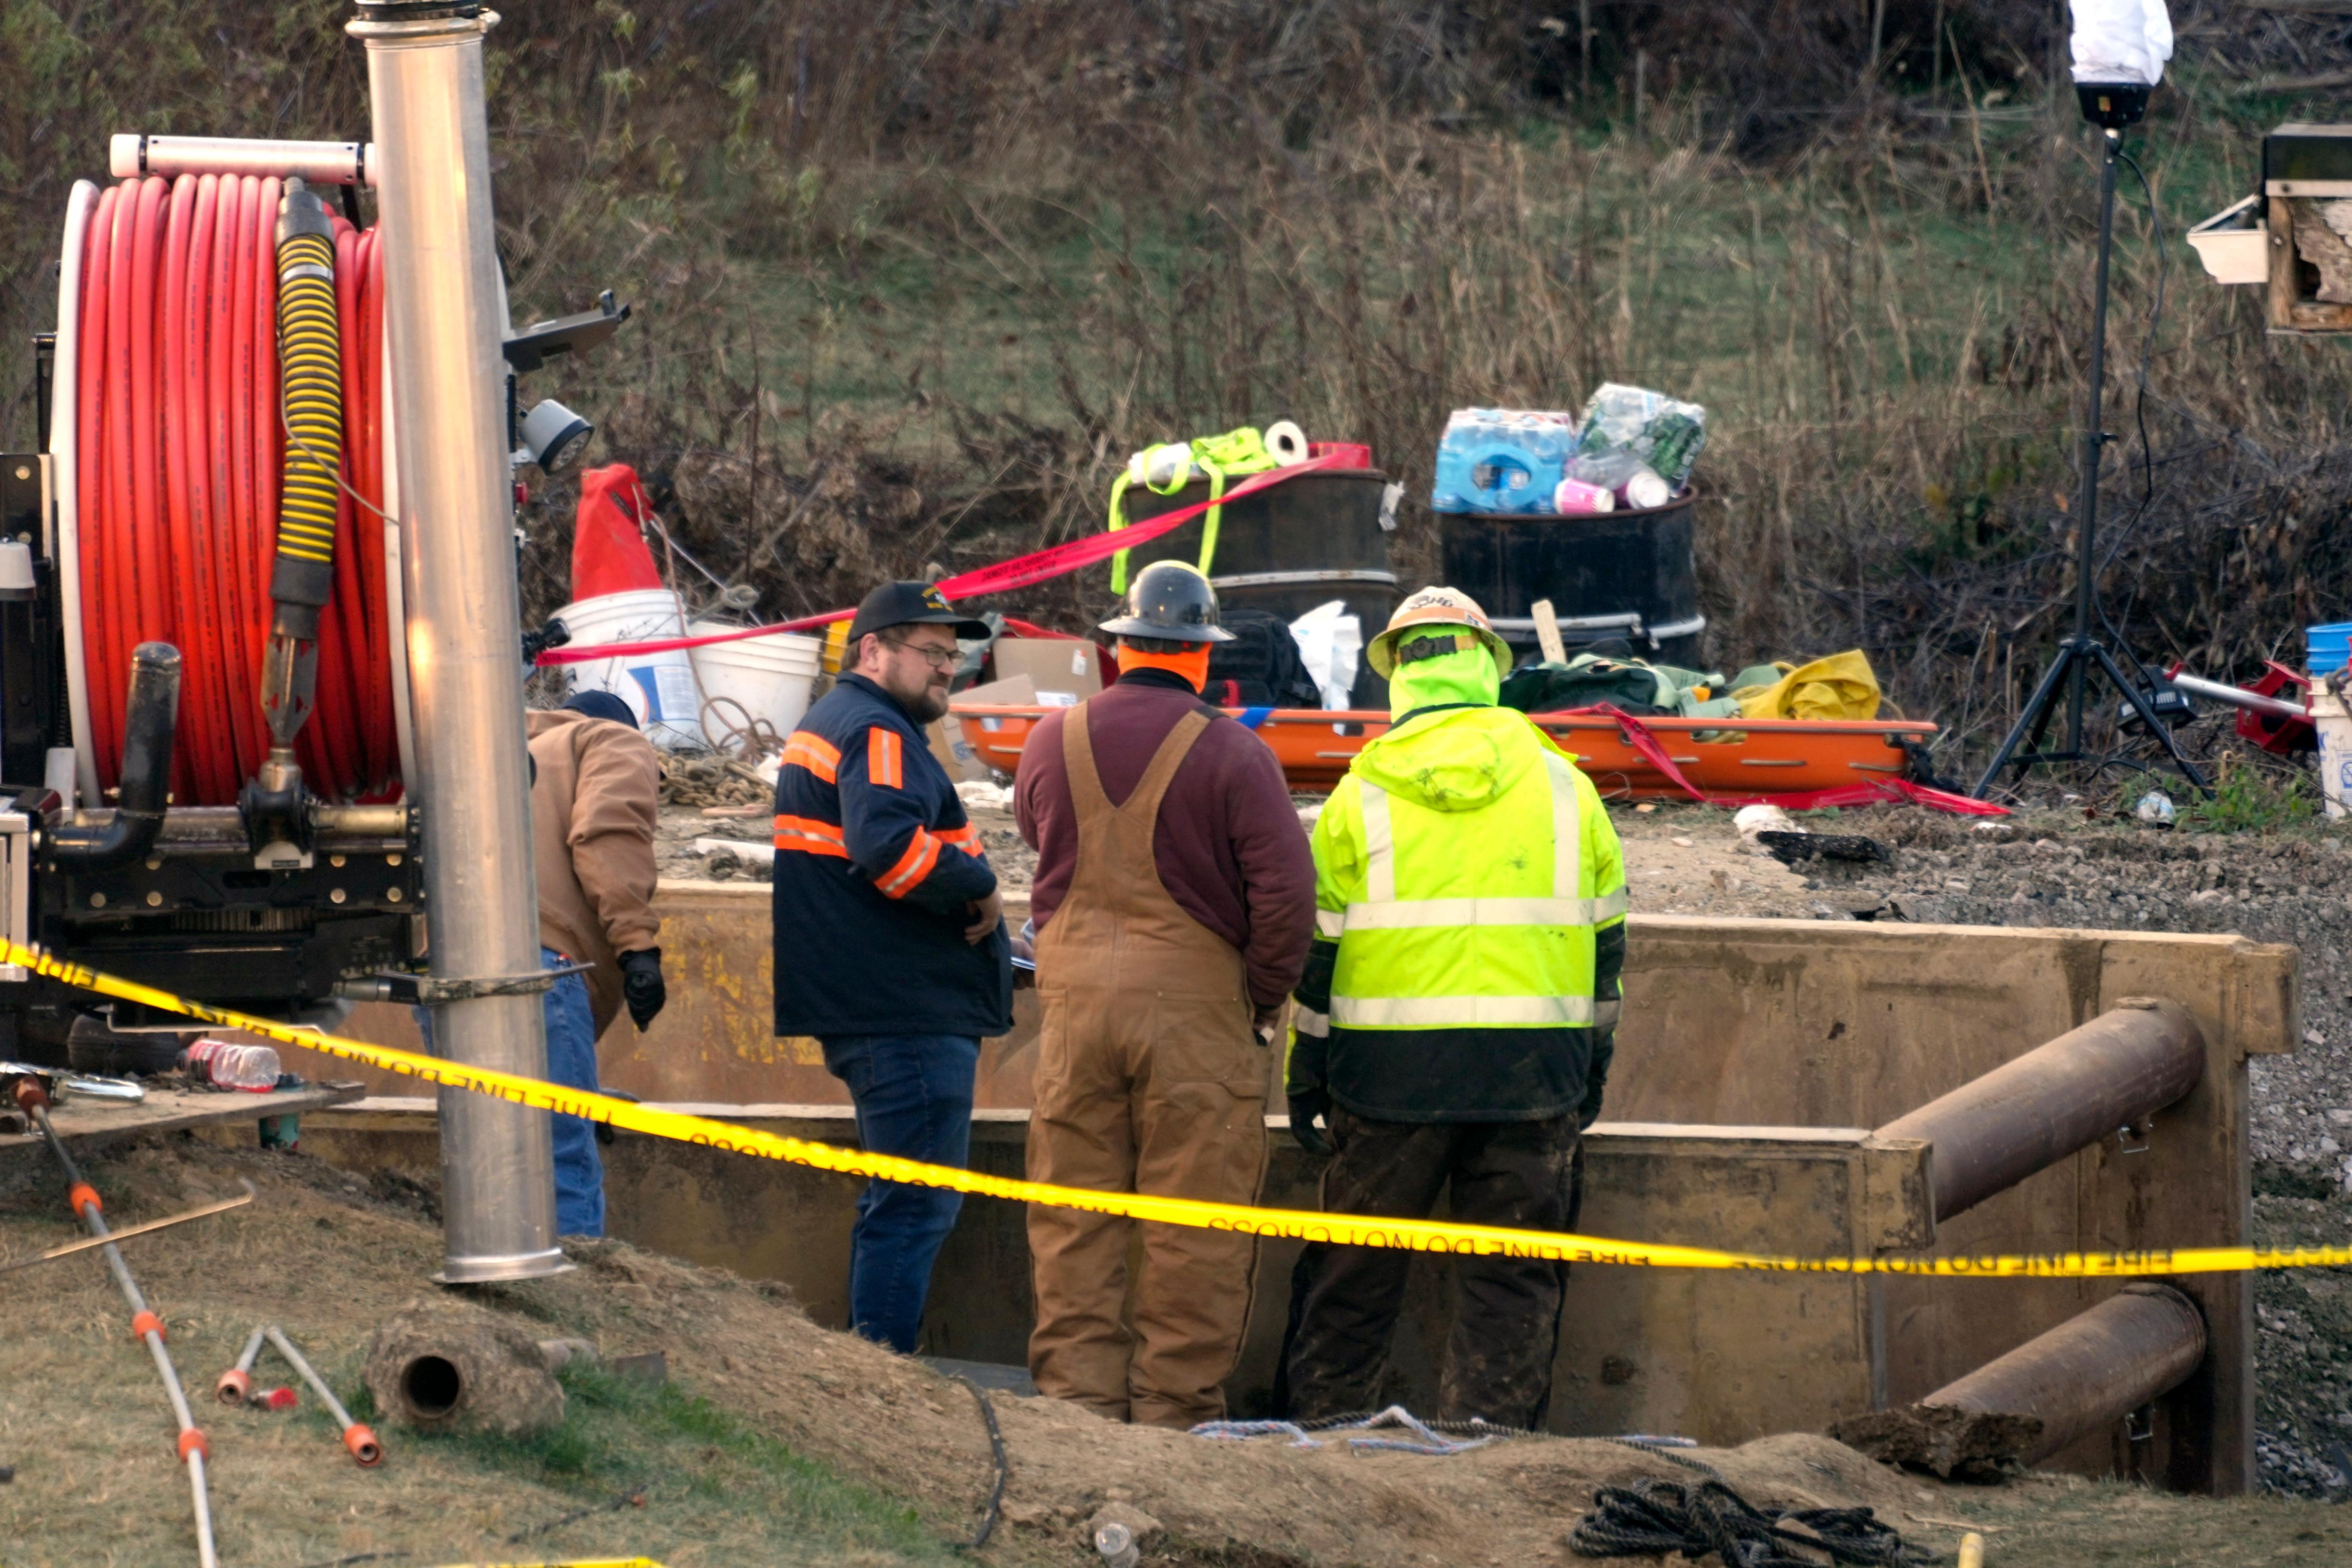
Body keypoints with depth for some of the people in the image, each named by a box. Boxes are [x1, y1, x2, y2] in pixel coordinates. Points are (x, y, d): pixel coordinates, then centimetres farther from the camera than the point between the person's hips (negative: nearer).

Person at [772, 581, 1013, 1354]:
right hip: (911, 1014, -11)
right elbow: (888, 845, -31)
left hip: (867, 1009, 11)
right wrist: (979, 887, -17)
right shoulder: (876, 734, -14)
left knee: (894, 1202, 19)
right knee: (918, 1206, -10)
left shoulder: (825, 726, 21)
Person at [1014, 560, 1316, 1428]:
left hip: (1076, 998, 4)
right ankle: (1173, 1405, 3)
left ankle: (1076, 1389, 9)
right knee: (1193, 1227, 2)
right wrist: (1263, 1001, 0)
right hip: (1195, 1001, -4)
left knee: (1073, 1222, 9)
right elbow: (1286, 892, -11)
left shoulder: (1053, 742, 4)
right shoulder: (1231, 755, -9)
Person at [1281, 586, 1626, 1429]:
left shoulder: (1362, 796, 0)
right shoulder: (1563, 786, 5)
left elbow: (1320, 945, 1)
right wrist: (1595, 1063, 19)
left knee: (1353, 1273, 10)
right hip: (1531, 1073, 1)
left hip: (1391, 1070, -1)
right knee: (1510, 1279, 5)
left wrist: (1305, 1076, 9)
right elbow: (1604, 937, 10)